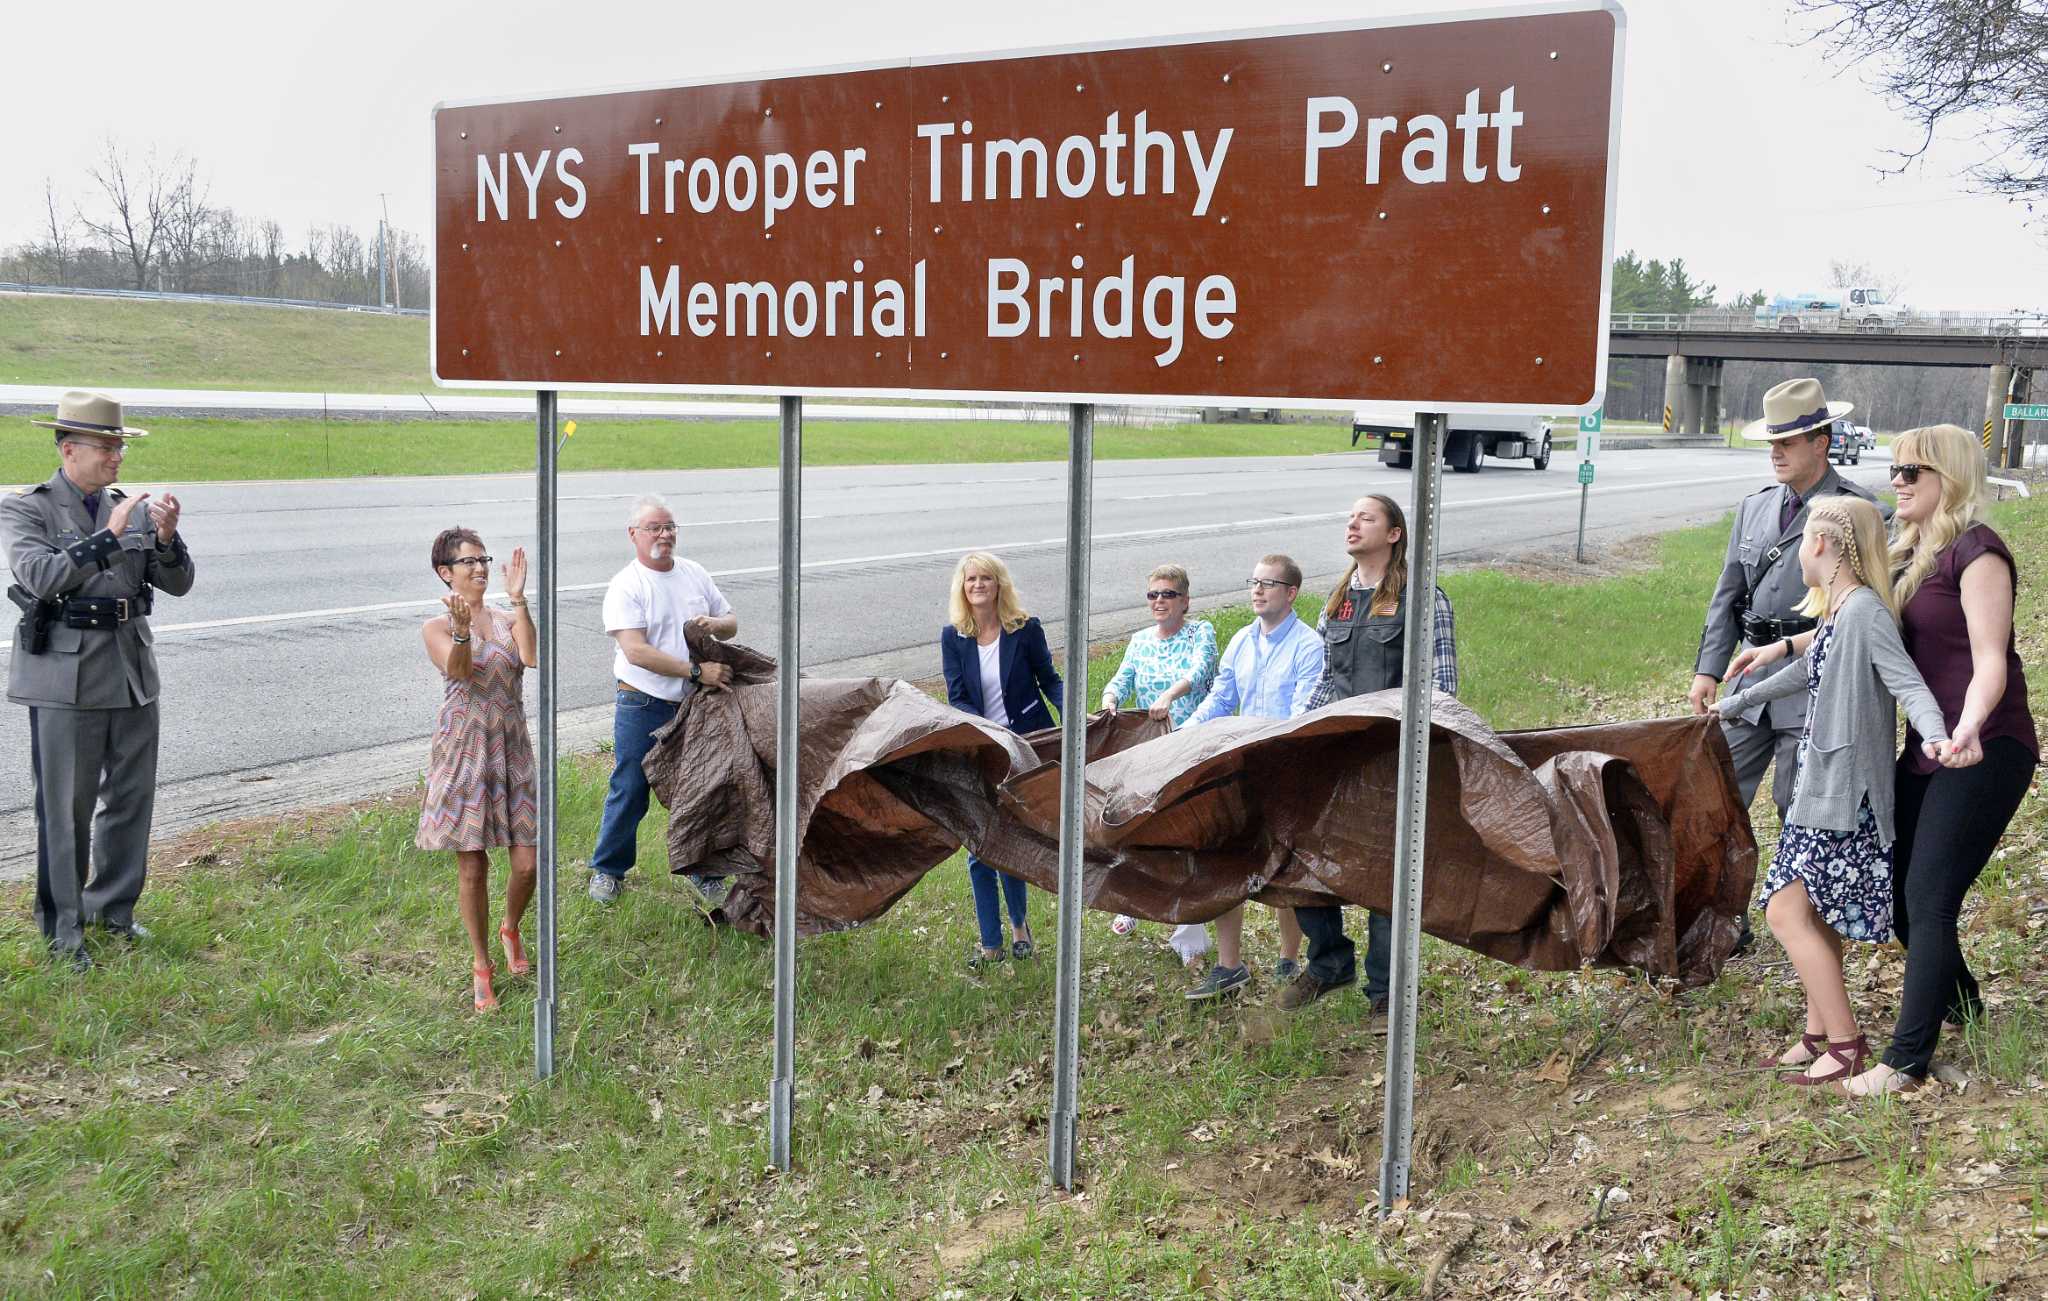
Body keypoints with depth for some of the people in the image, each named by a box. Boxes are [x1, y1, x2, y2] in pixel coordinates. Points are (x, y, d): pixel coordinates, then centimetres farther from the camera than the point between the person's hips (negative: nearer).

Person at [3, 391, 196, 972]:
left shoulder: (133, 508, 10)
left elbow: (177, 584, 5)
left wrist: (167, 537, -13)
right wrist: (109, 536, -23)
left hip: (132, 671, 5)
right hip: (65, 674, -5)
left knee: (133, 795, 11)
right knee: (66, 805, 0)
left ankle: (113, 908, 27)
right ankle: (62, 927, 12)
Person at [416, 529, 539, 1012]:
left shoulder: (507, 622, 8)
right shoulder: (436, 628, 0)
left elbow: (531, 657, -14)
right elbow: (459, 669, -21)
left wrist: (518, 600, -18)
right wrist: (461, 628, -39)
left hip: (512, 751, 3)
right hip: (463, 752, -3)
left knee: (527, 863, 0)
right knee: (472, 867, 1)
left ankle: (511, 930, 32)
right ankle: (481, 966, 18)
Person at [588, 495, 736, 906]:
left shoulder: (694, 574, 8)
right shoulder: (625, 586, -10)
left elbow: (732, 624, 16)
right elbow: (636, 651, -21)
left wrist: (715, 623, -10)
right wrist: (696, 671, -25)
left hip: (695, 706, 5)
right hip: (642, 707, -4)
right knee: (630, 792, 4)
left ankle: (707, 872, 25)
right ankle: (608, 870, 23)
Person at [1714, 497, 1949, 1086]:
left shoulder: (1865, 609, -16)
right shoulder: (1836, 611, 13)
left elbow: (1906, 682, -26)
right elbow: (1807, 672, 29)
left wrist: (1935, 735, -45)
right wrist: (1736, 703, 43)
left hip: (1842, 789, -10)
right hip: (1823, 781, 10)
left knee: (1788, 912, -9)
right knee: (1814, 914, 13)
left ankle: (1845, 1043, 0)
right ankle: (1820, 1035, 21)